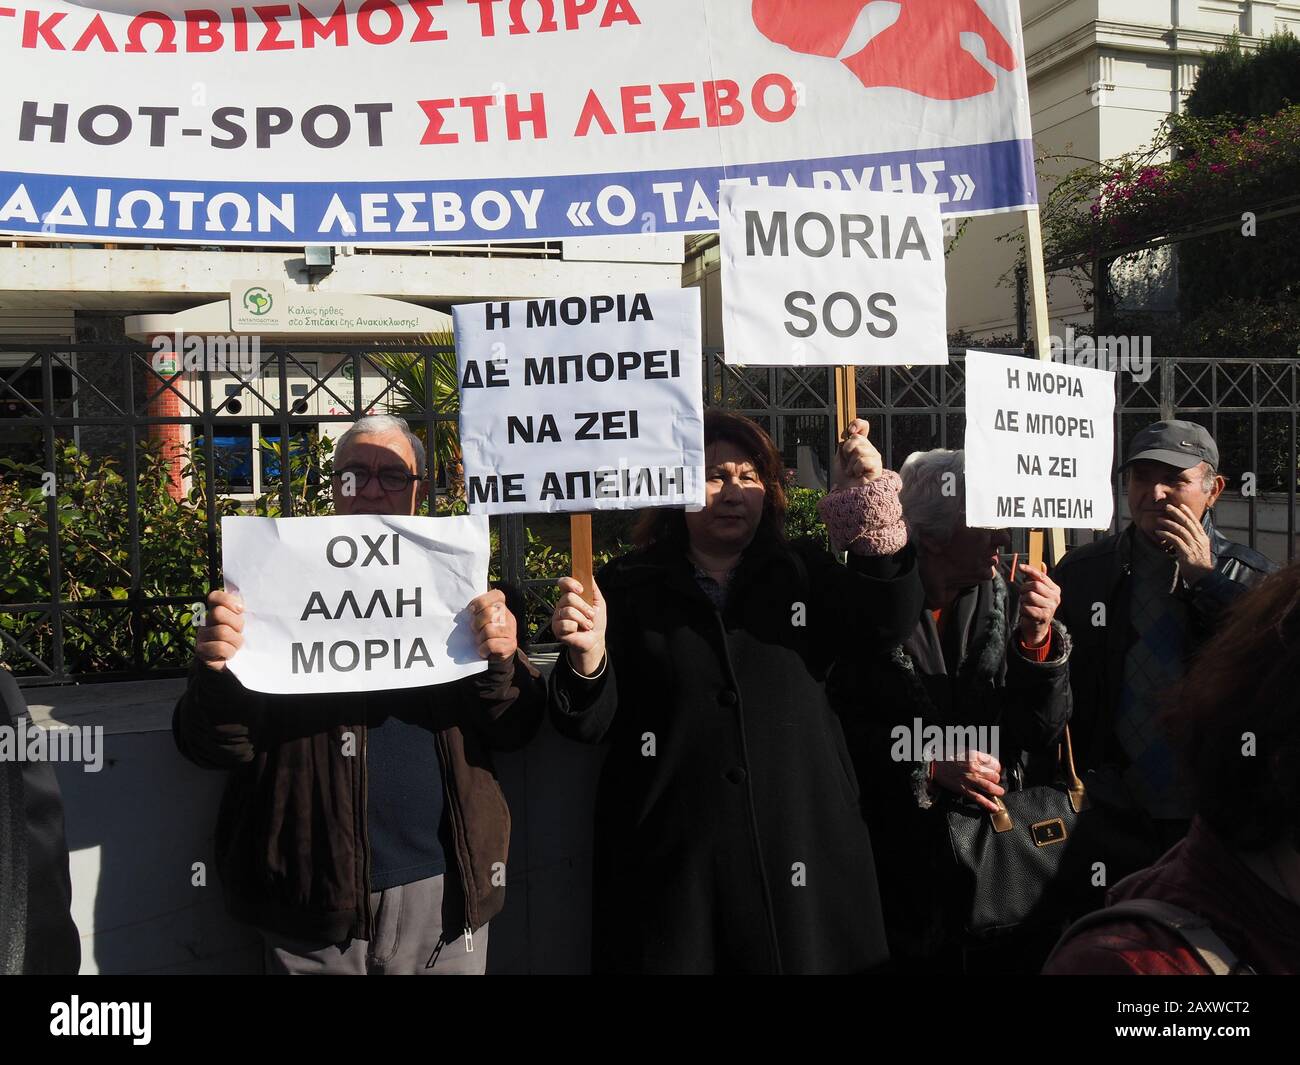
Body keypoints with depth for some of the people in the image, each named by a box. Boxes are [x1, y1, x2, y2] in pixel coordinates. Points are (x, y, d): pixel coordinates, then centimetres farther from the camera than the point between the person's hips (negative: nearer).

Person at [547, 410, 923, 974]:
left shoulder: (803, 572, 9)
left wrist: (868, 498, -15)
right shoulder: (628, 587, 2)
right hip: (671, 861, -1)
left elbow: (891, 616, -8)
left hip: (797, 847, 2)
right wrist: (586, 656, -22)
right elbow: (588, 724, -1)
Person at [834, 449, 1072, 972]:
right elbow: (842, 727, -8)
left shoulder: (1009, 600, -2)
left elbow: (1044, 731, -2)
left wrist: (1036, 638, -16)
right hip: (903, 857, -3)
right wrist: (930, 765, -17)